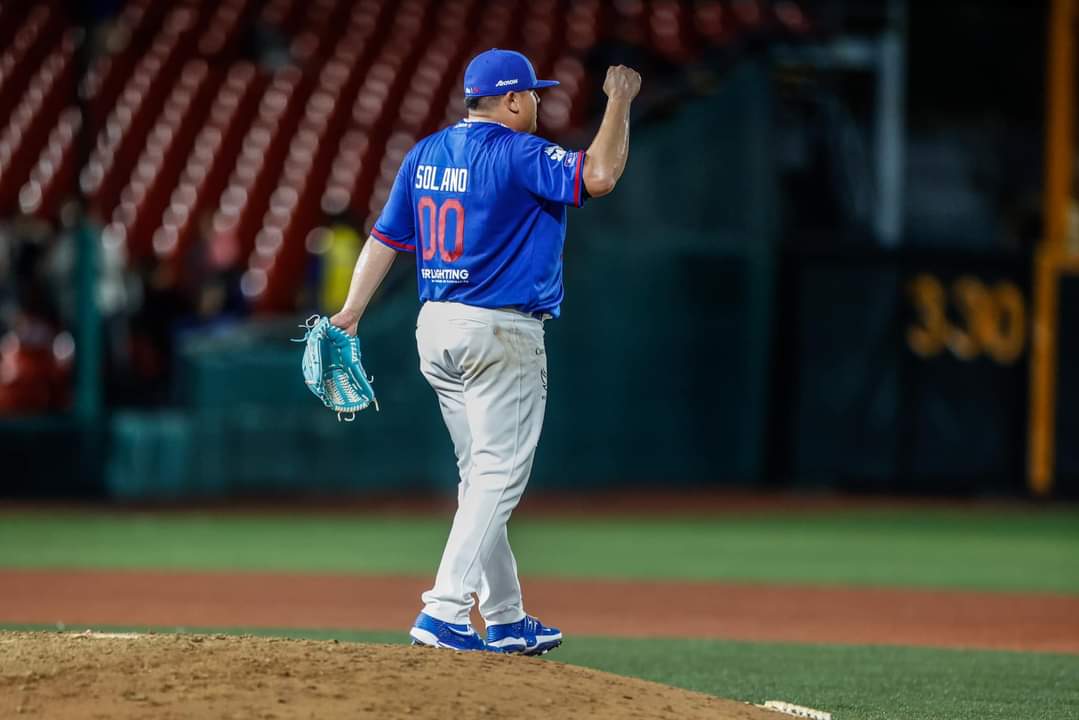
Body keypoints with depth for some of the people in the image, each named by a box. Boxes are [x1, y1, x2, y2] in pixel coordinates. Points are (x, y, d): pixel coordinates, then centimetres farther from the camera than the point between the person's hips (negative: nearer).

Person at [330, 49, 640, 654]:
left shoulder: (424, 154, 10)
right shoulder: (516, 153, -13)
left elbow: (385, 238, 11)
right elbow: (599, 175, -25)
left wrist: (349, 315, 12)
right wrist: (620, 102, -13)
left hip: (435, 329, 8)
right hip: (501, 332, -8)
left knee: (483, 477, 15)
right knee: (498, 476, -7)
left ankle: (506, 620, 20)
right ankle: (444, 613, -17)